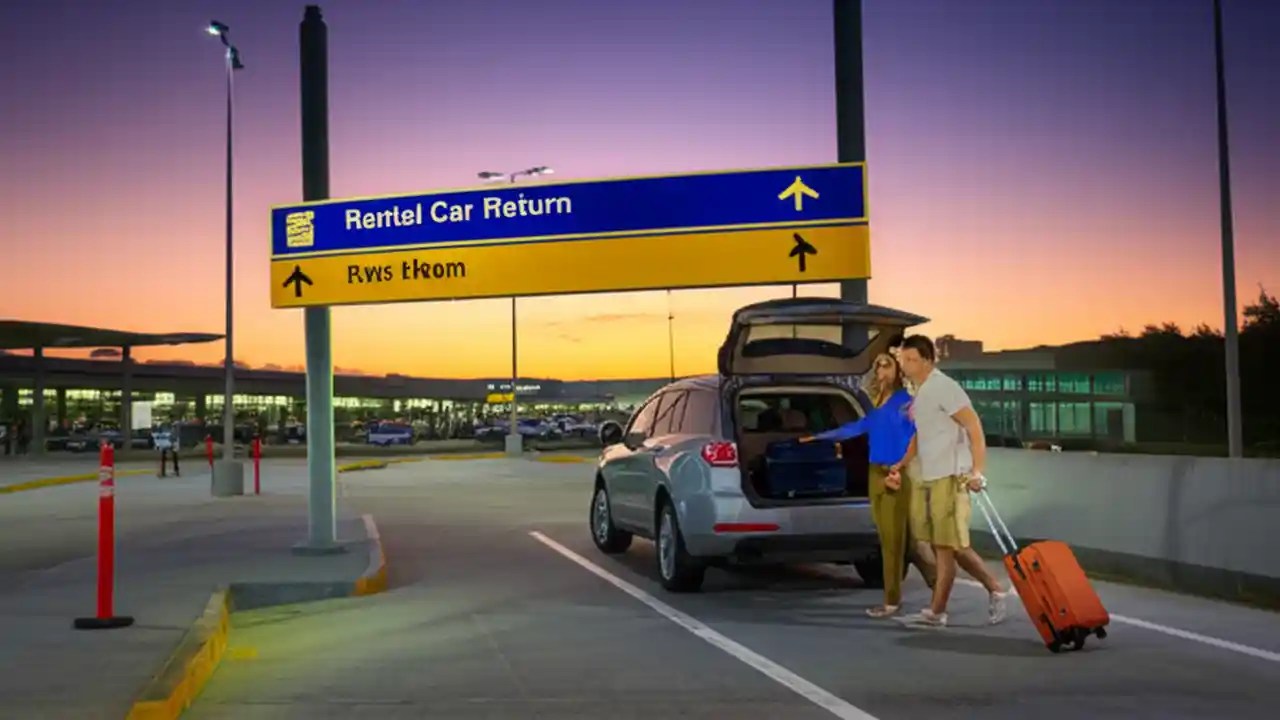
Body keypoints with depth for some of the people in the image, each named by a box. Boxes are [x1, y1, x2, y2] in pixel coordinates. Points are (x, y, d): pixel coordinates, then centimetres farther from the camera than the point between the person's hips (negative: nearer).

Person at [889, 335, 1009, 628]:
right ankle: (995, 590, 23)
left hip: (949, 477, -9)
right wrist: (903, 463, 19)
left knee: (945, 546, -3)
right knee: (949, 545, 12)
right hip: (928, 478, 9)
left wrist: (978, 470, -24)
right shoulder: (920, 392, 15)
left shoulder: (944, 387, -13)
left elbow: (974, 427, -17)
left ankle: (936, 611, 2)